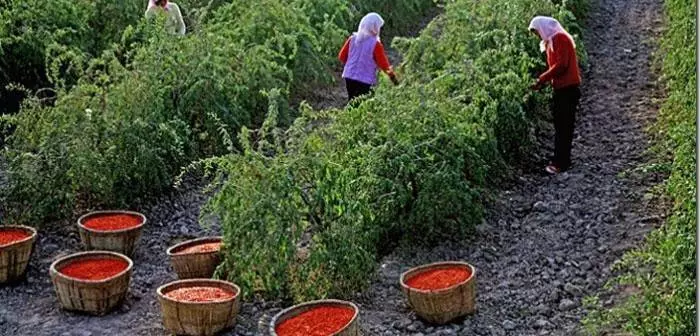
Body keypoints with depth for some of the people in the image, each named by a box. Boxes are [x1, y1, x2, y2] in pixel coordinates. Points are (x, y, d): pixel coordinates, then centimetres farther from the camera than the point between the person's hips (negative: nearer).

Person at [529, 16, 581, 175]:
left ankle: (562, 163, -7)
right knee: (561, 126, 11)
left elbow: (561, 65, -21)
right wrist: (543, 82, 3)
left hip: (568, 88, -10)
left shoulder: (560, 38, -12)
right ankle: (560, 160, 16)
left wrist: (542, 79, -15)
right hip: (562, 88, 10)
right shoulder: (552, 41, 18)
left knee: (564, 126, -8)